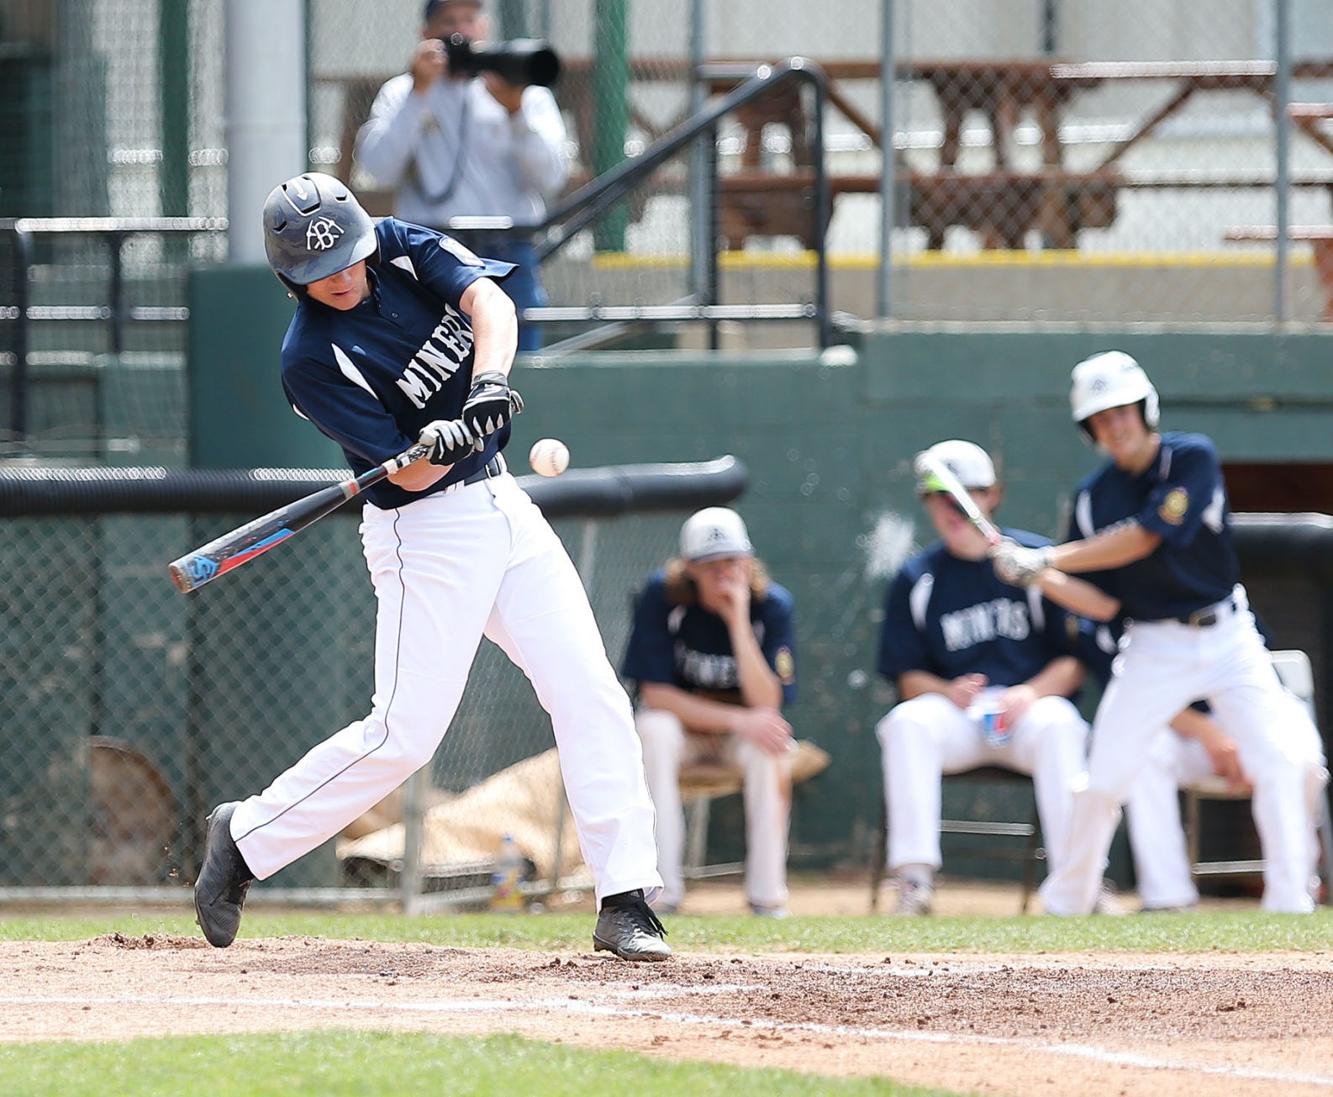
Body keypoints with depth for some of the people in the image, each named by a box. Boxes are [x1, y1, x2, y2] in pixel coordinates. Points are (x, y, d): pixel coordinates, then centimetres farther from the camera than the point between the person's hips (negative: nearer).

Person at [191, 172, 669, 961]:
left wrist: (489, 380, -35)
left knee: (591, 696, -2)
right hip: (428, 533, -6)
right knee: (403, 735, -9)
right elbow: (411, 473, -19)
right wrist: (443, 441, -41)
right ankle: (248, 837, 10)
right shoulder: (312, 360, -16)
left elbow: (489, 302, -17)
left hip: (505, 509, 6)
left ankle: (625, 902, -1)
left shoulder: (405, 249, -1)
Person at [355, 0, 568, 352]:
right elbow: (379, 168, -3)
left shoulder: (527, 94, 13)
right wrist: (418, 93, -8)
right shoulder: (401, 93, 13)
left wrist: (516, 111, -13)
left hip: (509, 256, 1)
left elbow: (551, 177, 0)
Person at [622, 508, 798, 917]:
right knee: (654, 732, -35)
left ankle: (767, 895, -24)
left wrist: (738, 622, -31)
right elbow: (655, 695, -20)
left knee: (770, 749, -34)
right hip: (681, 720, 0)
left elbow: (766, 705, -24)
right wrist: (739, 721, -30)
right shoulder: (662, 596, -17)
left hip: (745, 725, 0)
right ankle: (660, 891, -32)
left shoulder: (772, 604, -15)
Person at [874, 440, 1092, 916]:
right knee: (908, 722, -30)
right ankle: (914, 878, -32)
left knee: (1058, 724, -36)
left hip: (1032, 704, -2)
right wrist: (949, 692, -15)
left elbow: (1075, 658, 2)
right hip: (954, 712, 2)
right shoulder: (916, 579, 8)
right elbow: (907, 676, 7)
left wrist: (1033, 693, -17)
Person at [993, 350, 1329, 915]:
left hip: (1227, 635, -2)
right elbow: (1104, 602, 1)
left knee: (1281, 761, -13)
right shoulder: (1094, 496, 1)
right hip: (1152, 648, 2)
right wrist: (1043, 580, -17)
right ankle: (1065, 901, 13)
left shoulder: (1192, 458, -10)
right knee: (1104, 777, -4)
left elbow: (1143, 538, -22)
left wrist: (1047, 560, -23)